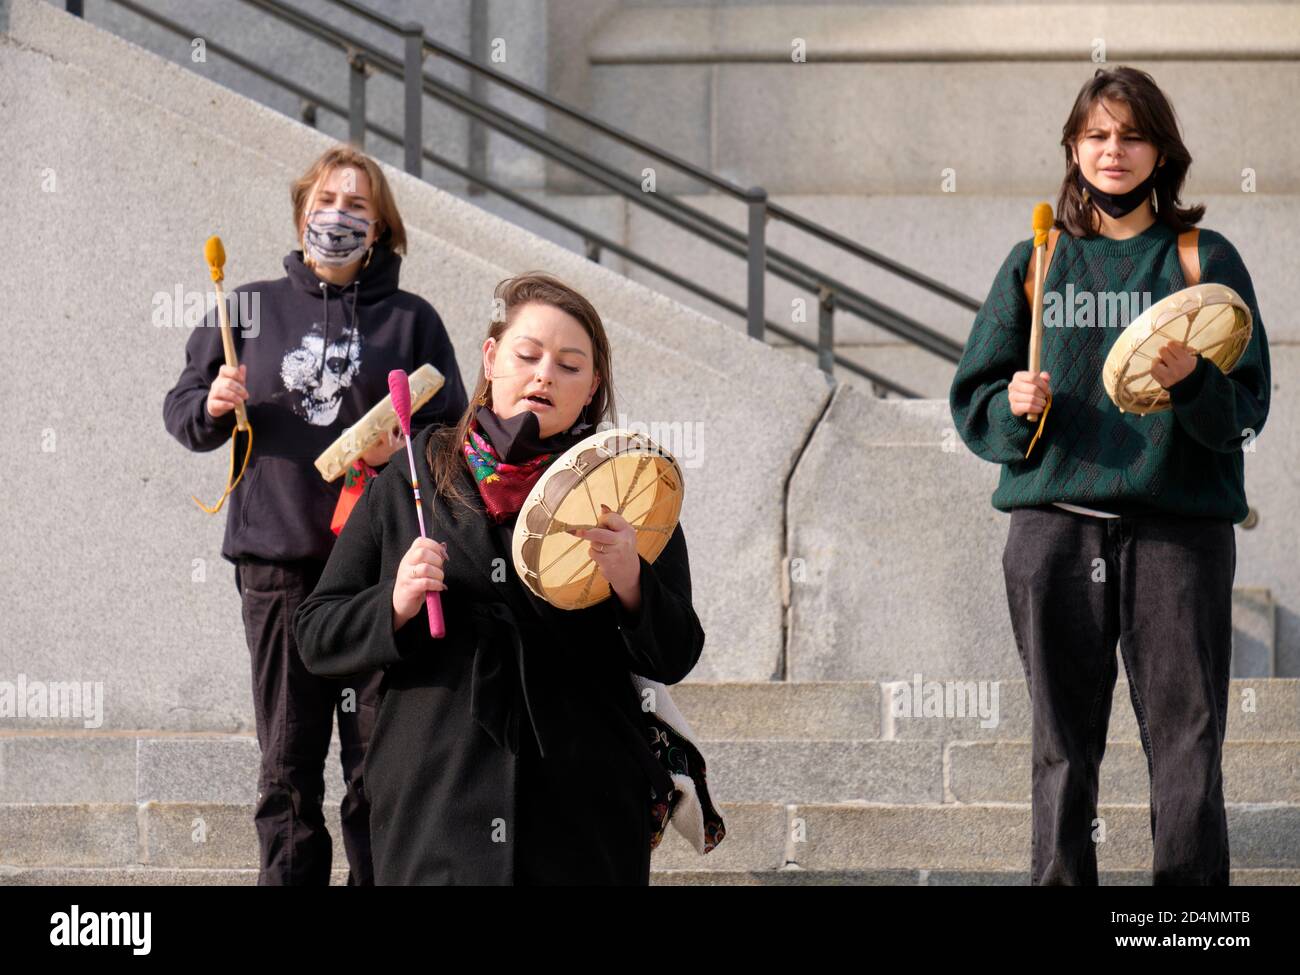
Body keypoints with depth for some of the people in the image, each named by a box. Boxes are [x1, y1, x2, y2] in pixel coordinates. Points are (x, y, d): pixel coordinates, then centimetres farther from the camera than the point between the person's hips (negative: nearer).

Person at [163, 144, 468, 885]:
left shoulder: (410, 320, 7)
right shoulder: (250, 309, 11)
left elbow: (454, 433, 8)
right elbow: (182, 411, 14)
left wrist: (406, 447, -12)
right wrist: (212, 407, -8)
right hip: (277, 559, 1)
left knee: (378, 764, -2)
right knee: (288, 762, 4)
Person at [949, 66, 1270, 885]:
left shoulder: (1205, 259, 9)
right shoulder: (1037, 262, 13)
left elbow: (1246, 411, 4)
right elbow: (973, 401, 13)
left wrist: (1194, 382, -17)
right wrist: (1015, 409, -9)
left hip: (1178, 528, -1)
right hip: (1056, 527, 1)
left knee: (1188, 742, -5)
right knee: (1064, 742, 2)